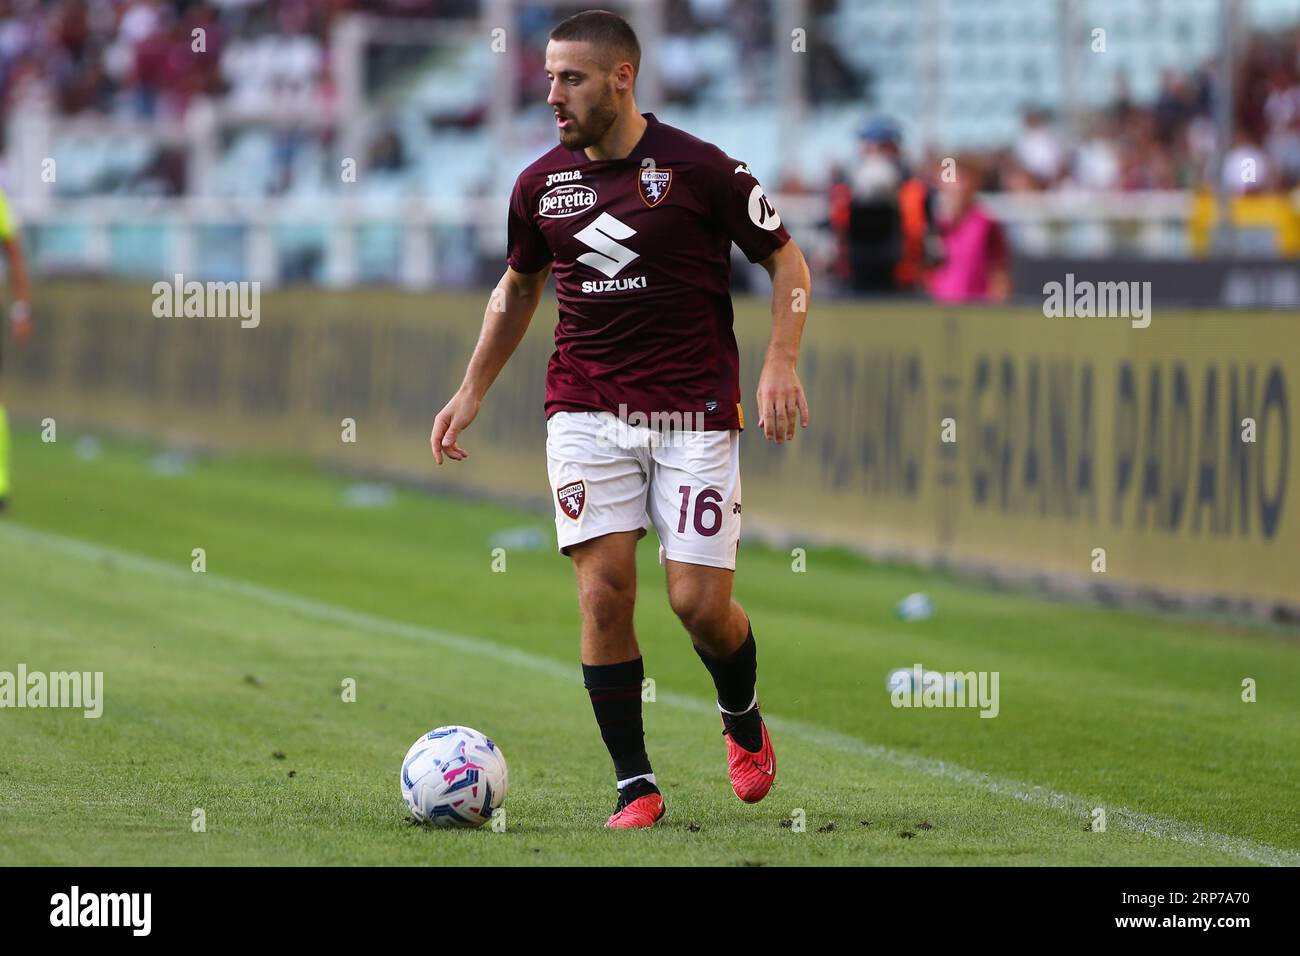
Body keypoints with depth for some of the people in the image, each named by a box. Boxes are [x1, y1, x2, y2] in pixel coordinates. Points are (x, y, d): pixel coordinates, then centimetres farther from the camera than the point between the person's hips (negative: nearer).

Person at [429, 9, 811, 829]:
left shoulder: (700, 169, -7)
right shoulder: (541, 184, 5)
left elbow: (787, 261, 1)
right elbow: (518, 288, 22)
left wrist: (781, 364, -12)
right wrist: (472, 392, 19)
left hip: (694, 414, -3)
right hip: (586, 414, 3)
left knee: (700, 601, -7)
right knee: (604, 593, -9)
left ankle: (744, 721, 25)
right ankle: (635, 786, 0)